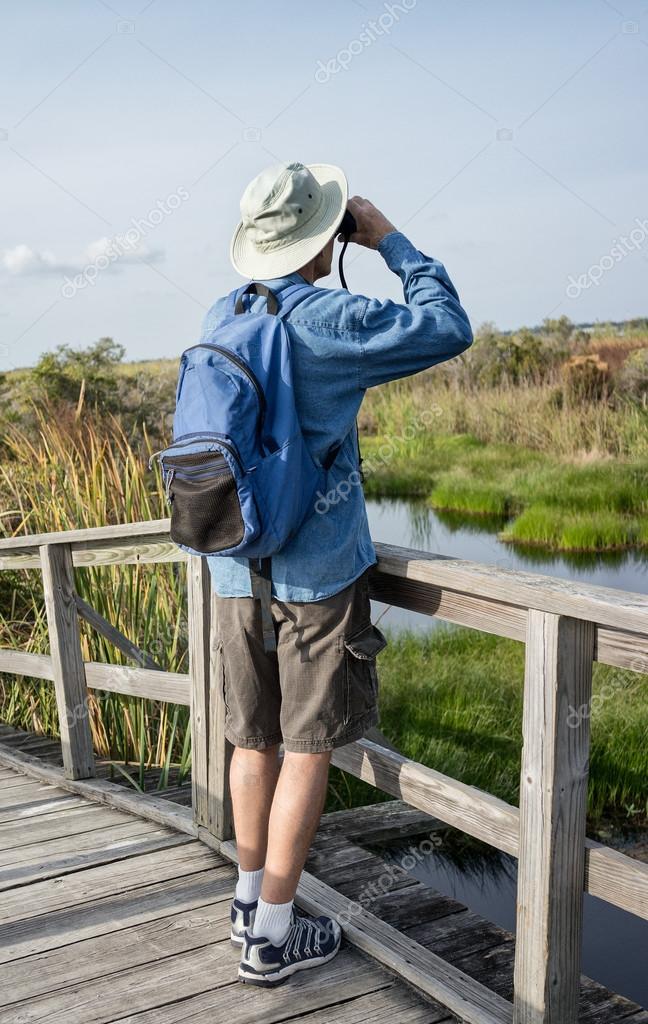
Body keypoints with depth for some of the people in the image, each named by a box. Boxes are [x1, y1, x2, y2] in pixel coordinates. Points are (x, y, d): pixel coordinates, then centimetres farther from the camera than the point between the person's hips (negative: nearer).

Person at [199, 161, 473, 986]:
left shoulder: (218, 320, 4)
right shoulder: (331, 322, -16)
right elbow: (448, 328, -7)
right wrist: (389, 241, 1)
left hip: (235, 569, 6)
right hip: (317, 572, -6)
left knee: (254, 739, 17)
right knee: (307, 749, 5)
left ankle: (250, 899, 31)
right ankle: (273, 936, 13)